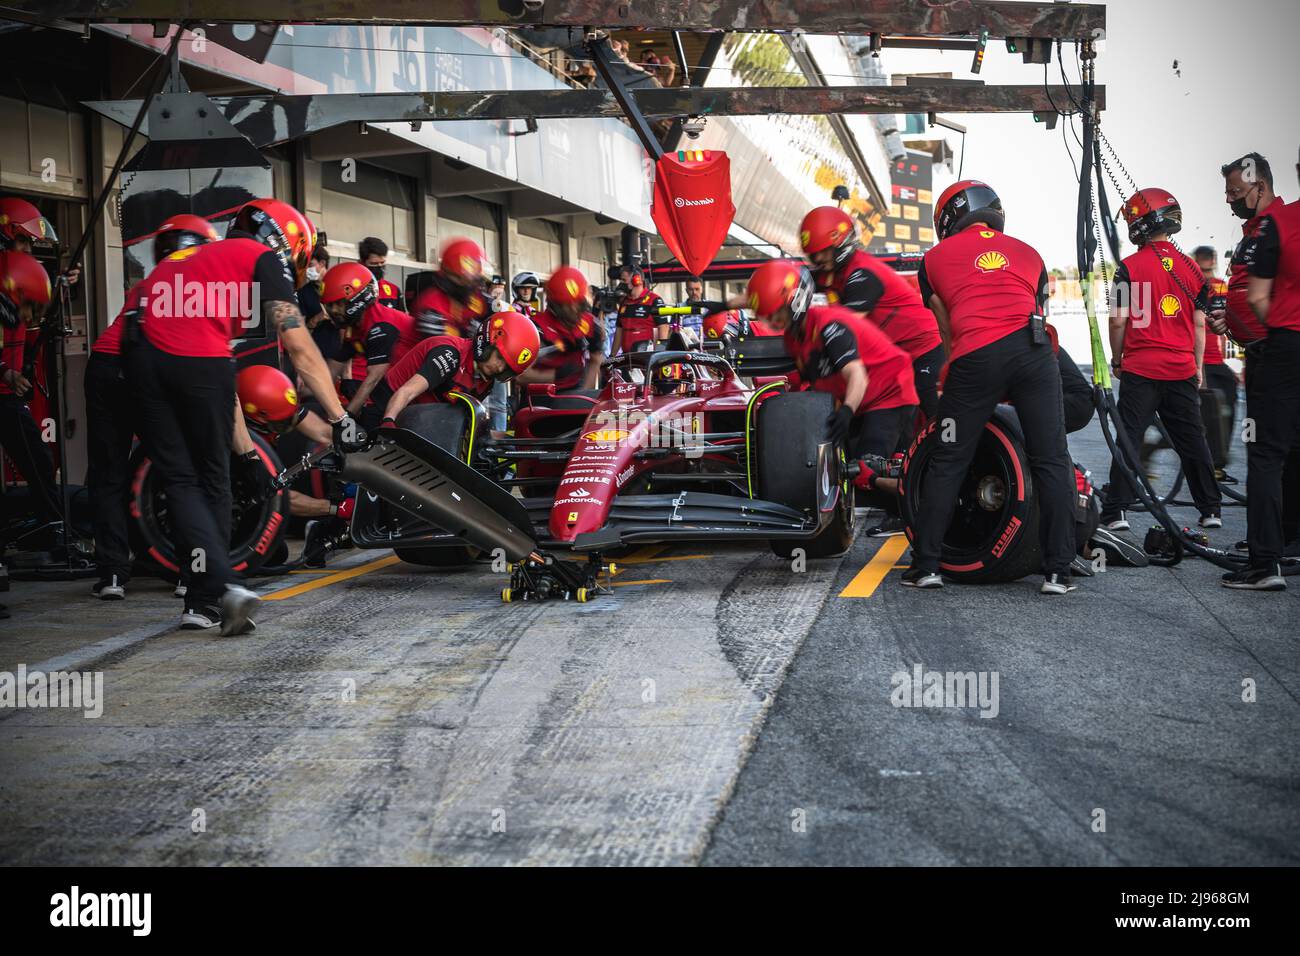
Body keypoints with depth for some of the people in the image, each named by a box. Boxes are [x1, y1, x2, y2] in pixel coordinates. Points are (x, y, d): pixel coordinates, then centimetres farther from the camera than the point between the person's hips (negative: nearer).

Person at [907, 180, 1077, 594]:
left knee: (947, 465, 10)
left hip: (975, 358, -1)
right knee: (1052, 463, 6)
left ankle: (926, 566, 11)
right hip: (1034, 349, 1)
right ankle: (1057, 572, 4)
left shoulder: (935, 259, 22)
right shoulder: (1027, 252, 28)